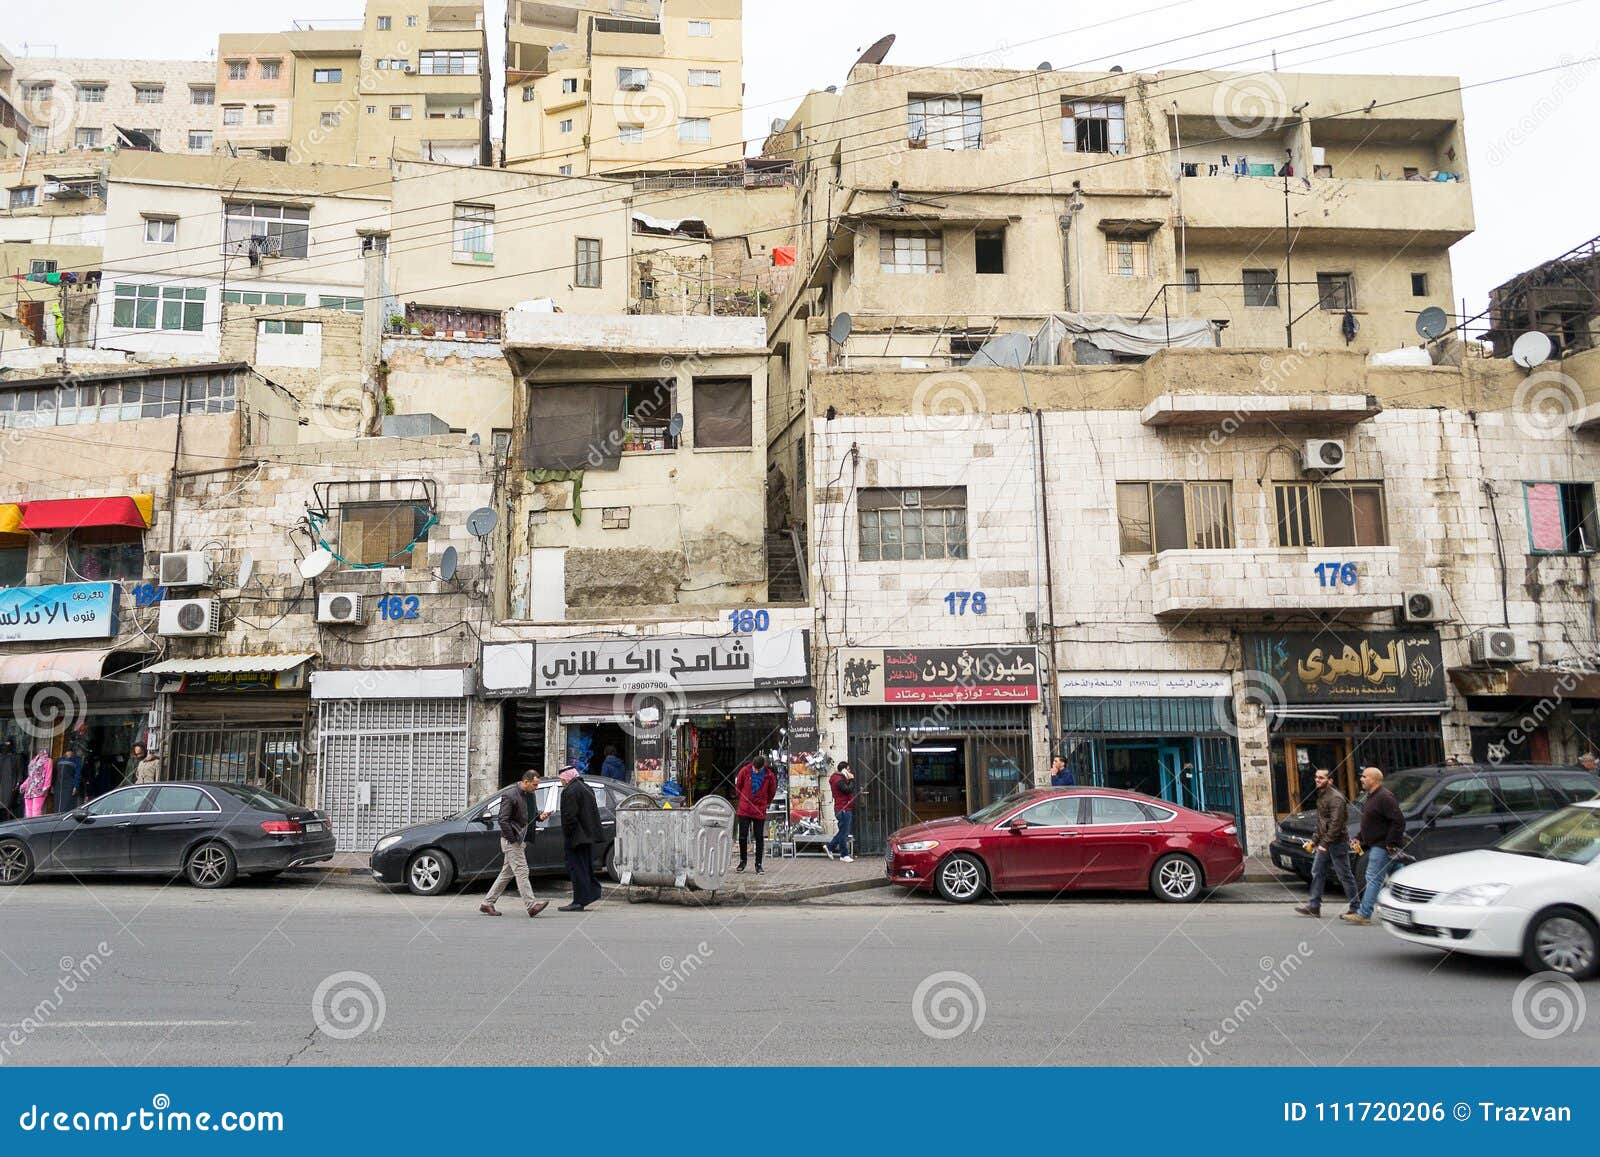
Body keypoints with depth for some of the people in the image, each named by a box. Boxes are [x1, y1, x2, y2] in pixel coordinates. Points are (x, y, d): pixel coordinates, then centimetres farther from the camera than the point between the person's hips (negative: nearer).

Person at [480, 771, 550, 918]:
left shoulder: (526, 795, 12)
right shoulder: (509, 795, -16)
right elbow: (503, 820, -19)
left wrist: (540, 817, 6)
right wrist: (513, 840, -19)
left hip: (520, 839, 9)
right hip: (511, 840, -9)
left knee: (507, 873, 12)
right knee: (521, 871, -11)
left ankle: (487, 904, 18)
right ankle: (531, 904, -13)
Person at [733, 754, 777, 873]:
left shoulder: (769, 776, -9)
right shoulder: (745, 771, -7)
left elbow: (772, 792, 8)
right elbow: (738, 785, 10)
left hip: (760, 811, -1)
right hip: (744, 809, 1)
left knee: (759, 838, 2)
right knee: (743, 836, 4)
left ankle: (758, 864, 10)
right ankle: (743, 860, 20)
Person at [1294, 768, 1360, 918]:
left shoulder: (1335, 797, -18)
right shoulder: (1321, 796, 13)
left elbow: (1336, 823, -24)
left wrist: (1325, 842, -24)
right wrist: (1315, 839, 18)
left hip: (1337, 842, -10)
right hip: (1325, 842, 10)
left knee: (1345, 875, -1)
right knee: (1317, 872, 10)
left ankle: (1355, 907, 10)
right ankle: (1314, 905, 14)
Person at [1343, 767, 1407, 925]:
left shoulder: (1384, 797, -17)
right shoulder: (1371, 797, 17)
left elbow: (1399, 820, -24)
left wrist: (1391, 843, -22)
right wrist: (1359, 839, 16)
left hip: (1383, 846, -11)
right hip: (1375, 845, 11)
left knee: (1374, 878, -10)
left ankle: (1364, 914, -10)